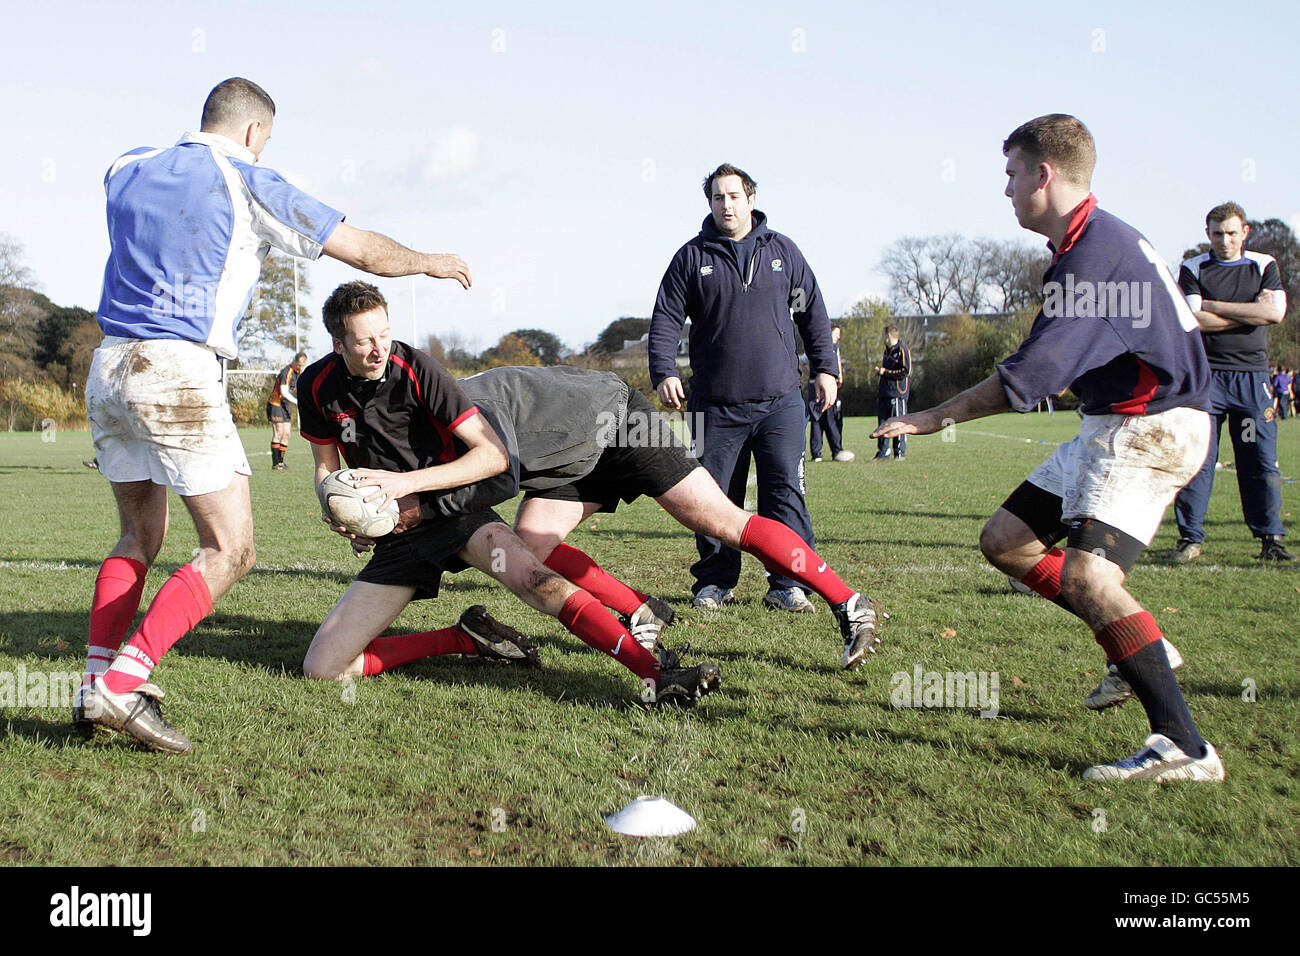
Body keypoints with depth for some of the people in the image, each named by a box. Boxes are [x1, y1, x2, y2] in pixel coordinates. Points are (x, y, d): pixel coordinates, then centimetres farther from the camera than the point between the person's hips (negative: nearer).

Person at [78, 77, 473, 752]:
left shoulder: (127, 171, 15)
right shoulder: (246, 184, -2)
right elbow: (363, 250, 4)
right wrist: (429, 261, 22)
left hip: (108, 367, 7)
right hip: (178, 373, -7)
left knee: (140, 536, 20)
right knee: (229, 550, -2)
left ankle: (95, 686, 13)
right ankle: (122, 682, -13)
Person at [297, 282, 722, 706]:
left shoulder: (416, 369, -16)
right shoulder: (317, 386, -4)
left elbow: (494, 455, -18)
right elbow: (326, 467, 13)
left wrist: (405, 482, -25)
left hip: (454, 512, -4)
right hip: (393, 539, 4)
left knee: (529, 577, -33)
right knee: (321, 668, -7)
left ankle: (655, 674, -39)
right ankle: (464, 639, 6)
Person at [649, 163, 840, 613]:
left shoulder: (783, 251, 11)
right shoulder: (692, 257, 6)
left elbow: (812, 312, 16)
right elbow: (666, 319, 4)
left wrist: (825, 368, 10)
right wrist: (664, 372, -9)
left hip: (780, 399, 1)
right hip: (716, 406, 0)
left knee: (786, 492, -5)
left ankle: (789, 584, 0)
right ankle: (715, 581, 14)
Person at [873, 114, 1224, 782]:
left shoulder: (1097, 251, -21)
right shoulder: (1085, 244, 12)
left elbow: (1029, 376, -23)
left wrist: (936, 417, -13)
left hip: (1153, 426, -11)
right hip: (1112, 424, 11)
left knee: (1086, 574, -25)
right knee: (1005, 541, 10)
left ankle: (1184, 748, -24)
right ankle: (1137, 647, 16)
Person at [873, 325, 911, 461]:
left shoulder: (902, 350, -7)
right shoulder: (887, 351, 21)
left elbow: (906, 371, -14)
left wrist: (886, 372, -12)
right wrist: (880, 370, 9)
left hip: (898, 393, -8)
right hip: (884, 393, 8)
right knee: (883, 423, 5)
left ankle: (900, 453, -1)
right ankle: (883, 453, 8)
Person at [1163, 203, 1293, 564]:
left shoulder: (1265, 266, 10)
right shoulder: (1192, 270, 6)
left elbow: (1275, 312, -7)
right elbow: (1195, 321, -8)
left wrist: (1212, 306, -6)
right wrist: (1251, 311, -5)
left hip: (1253, 375, 1)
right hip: (1205, 375, -1)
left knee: (1262, 462, 1)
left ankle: (1270, 538, 10)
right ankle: (1190, 538, 2)